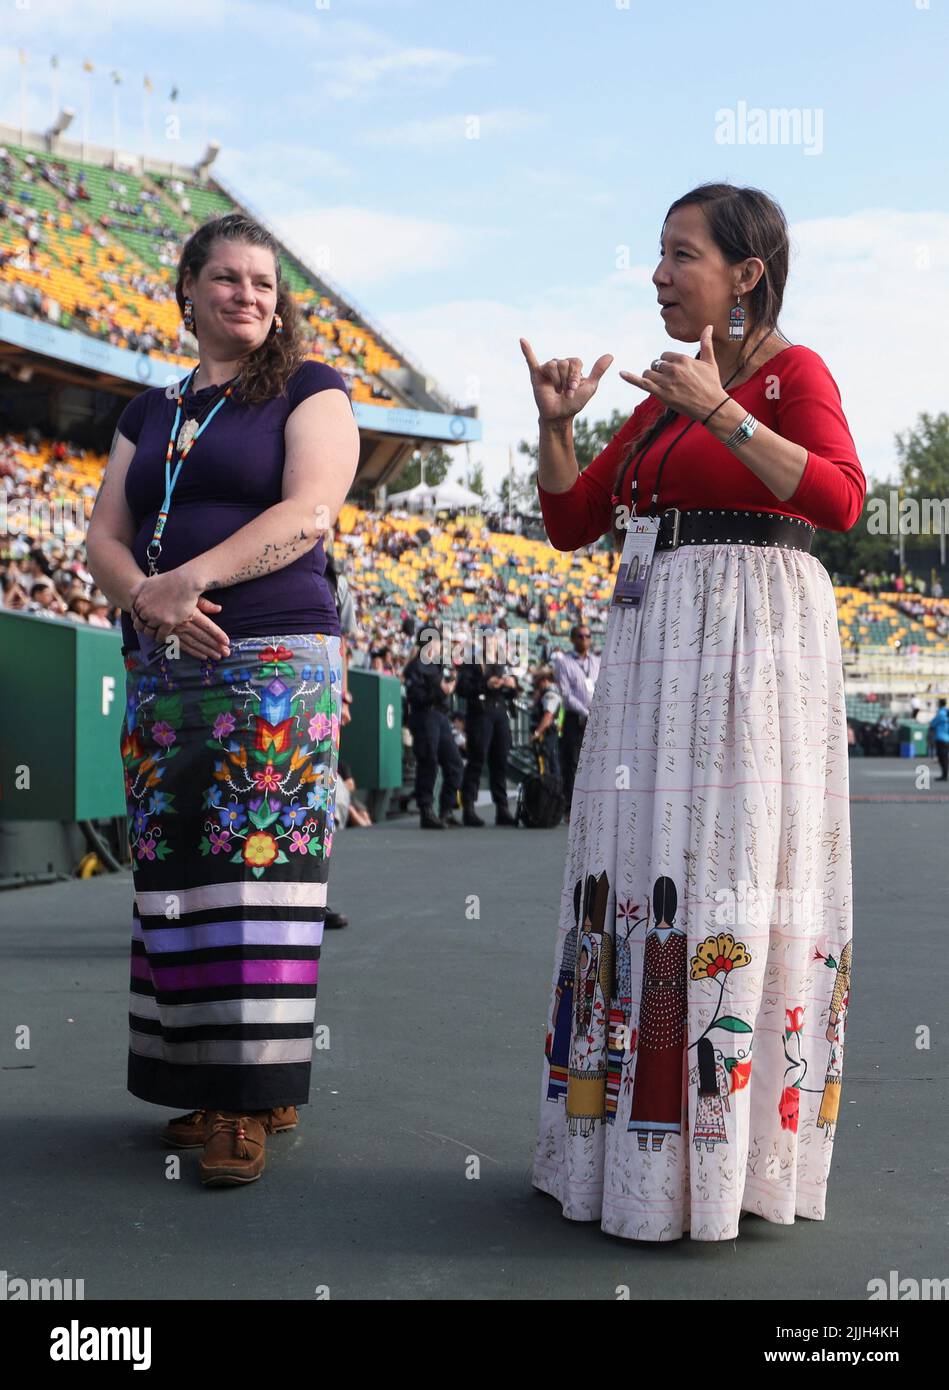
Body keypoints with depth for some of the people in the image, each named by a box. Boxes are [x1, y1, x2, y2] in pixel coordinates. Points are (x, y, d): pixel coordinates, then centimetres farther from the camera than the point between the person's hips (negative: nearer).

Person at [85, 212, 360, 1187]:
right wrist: (145, 597, -10)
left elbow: (307, 514, -9)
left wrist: (189, 577, -17)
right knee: (170, 876, 3)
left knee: (257, 870, -9)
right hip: (160, 671, 5)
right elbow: (104, 540, 12)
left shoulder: (308, 390, 6)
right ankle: (206, 1088, 13)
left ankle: (251, 1106, -4)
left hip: (274, 661, -5)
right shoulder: (149, 413, 20)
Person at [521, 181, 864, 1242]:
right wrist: (555, 424, 3)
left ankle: (722, 1158, 0)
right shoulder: (662, 397, 20)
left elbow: (841, 498, -19)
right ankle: (637, 1137, 18)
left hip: (751, 641, -7)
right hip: (656, 646, 8)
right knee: (641, 867, 7)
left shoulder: (790, 372, -1)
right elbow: (570, 524, 18)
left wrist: (723, 411, -22)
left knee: (725, 867, -9)